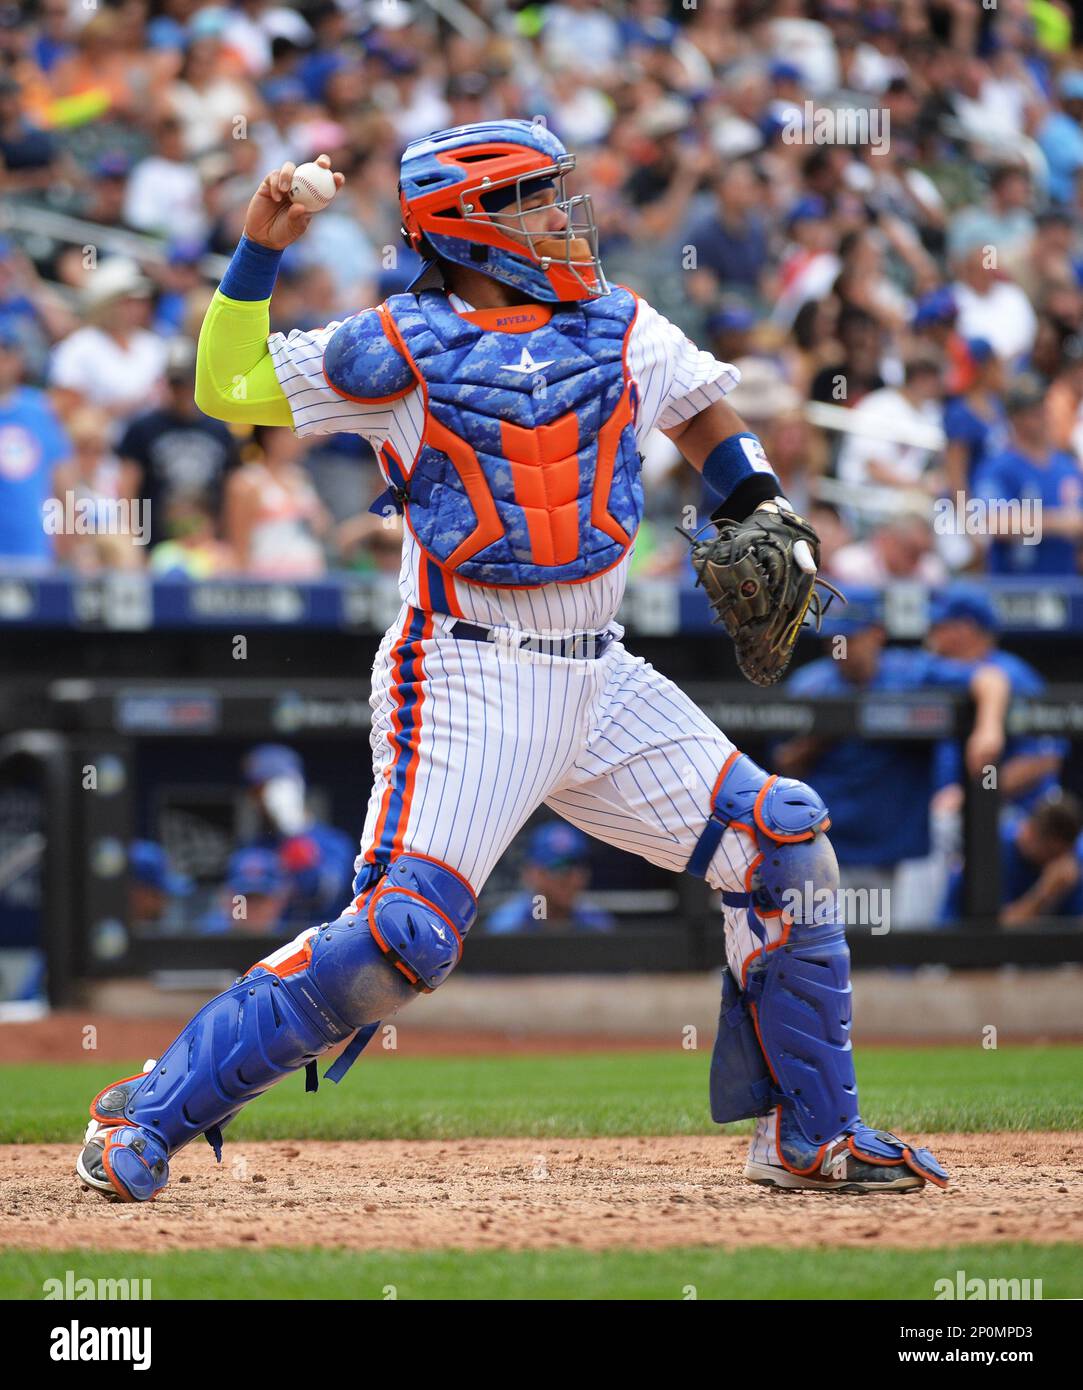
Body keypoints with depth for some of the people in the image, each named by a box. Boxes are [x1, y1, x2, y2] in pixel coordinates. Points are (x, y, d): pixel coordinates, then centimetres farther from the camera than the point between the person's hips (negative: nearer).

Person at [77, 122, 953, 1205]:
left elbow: (704, 415, 28)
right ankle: (145, 1119, -11)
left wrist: (764, 514, 14)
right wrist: (261, 249, -5)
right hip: (466, 682, -6)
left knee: (785, 851, 2)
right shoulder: (400, 347, -3)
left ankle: (809, 1135, 16)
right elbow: (228, 388, 1)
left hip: (598, 682, 6)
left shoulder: (620, 329, 10)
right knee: (405, 930, -19)